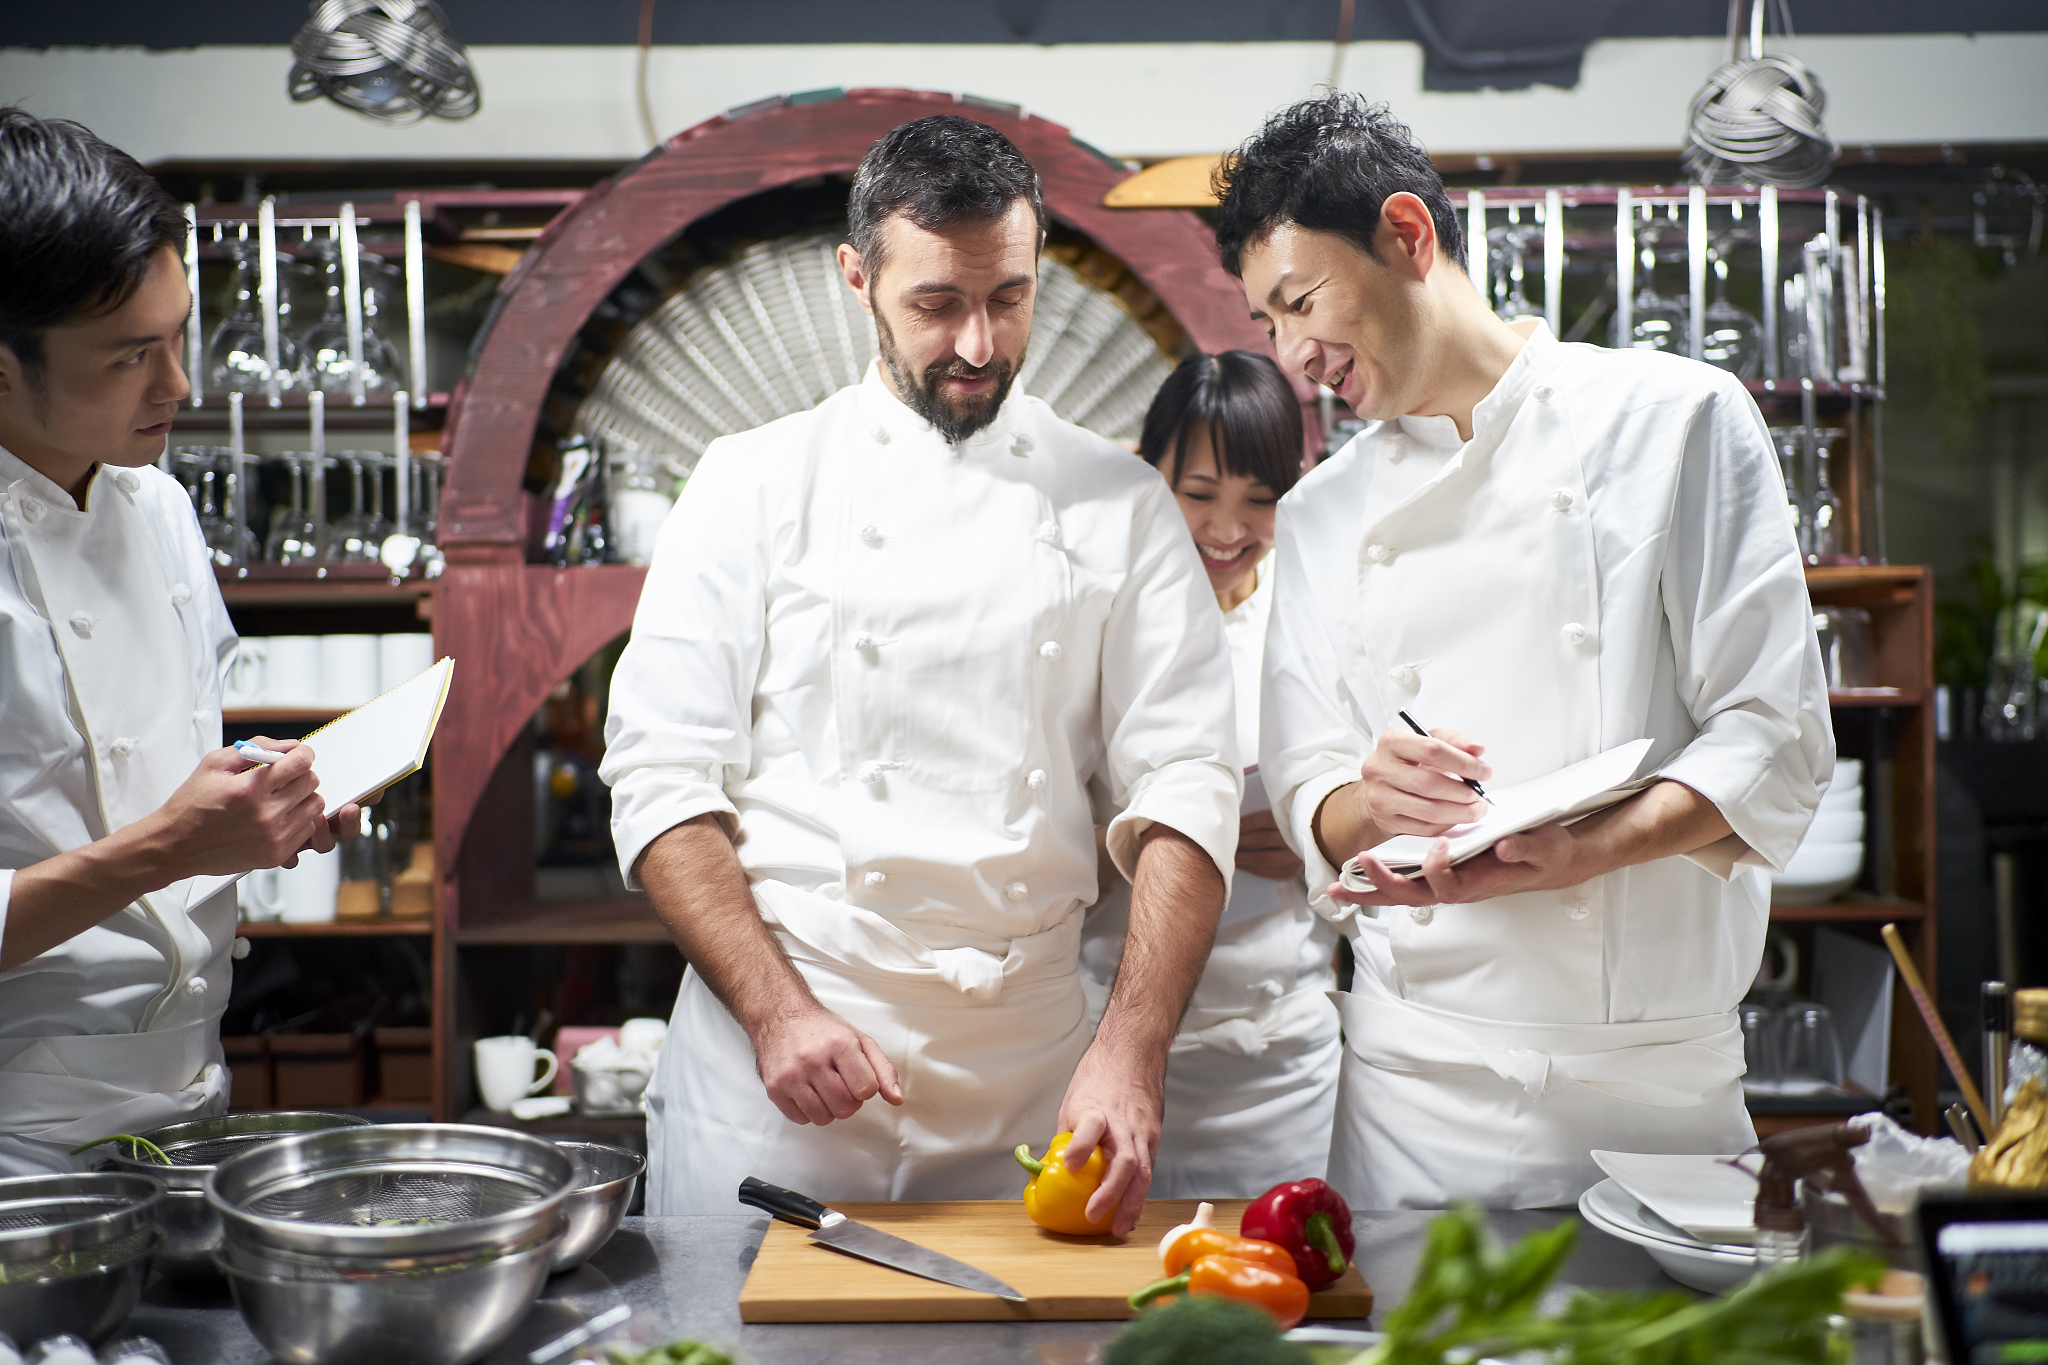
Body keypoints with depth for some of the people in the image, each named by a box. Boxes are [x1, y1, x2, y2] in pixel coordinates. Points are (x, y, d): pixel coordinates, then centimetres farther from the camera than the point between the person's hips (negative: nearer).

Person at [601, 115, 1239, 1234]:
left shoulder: (1121, 504, 4)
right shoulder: (751, 485, 0)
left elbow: (1182, 785, -3)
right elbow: (663, 781, -3)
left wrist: (1132, 1053, -15)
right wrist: (778, 1009, -15)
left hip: (1028, 1075, 2)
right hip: (771, 1056, -1)